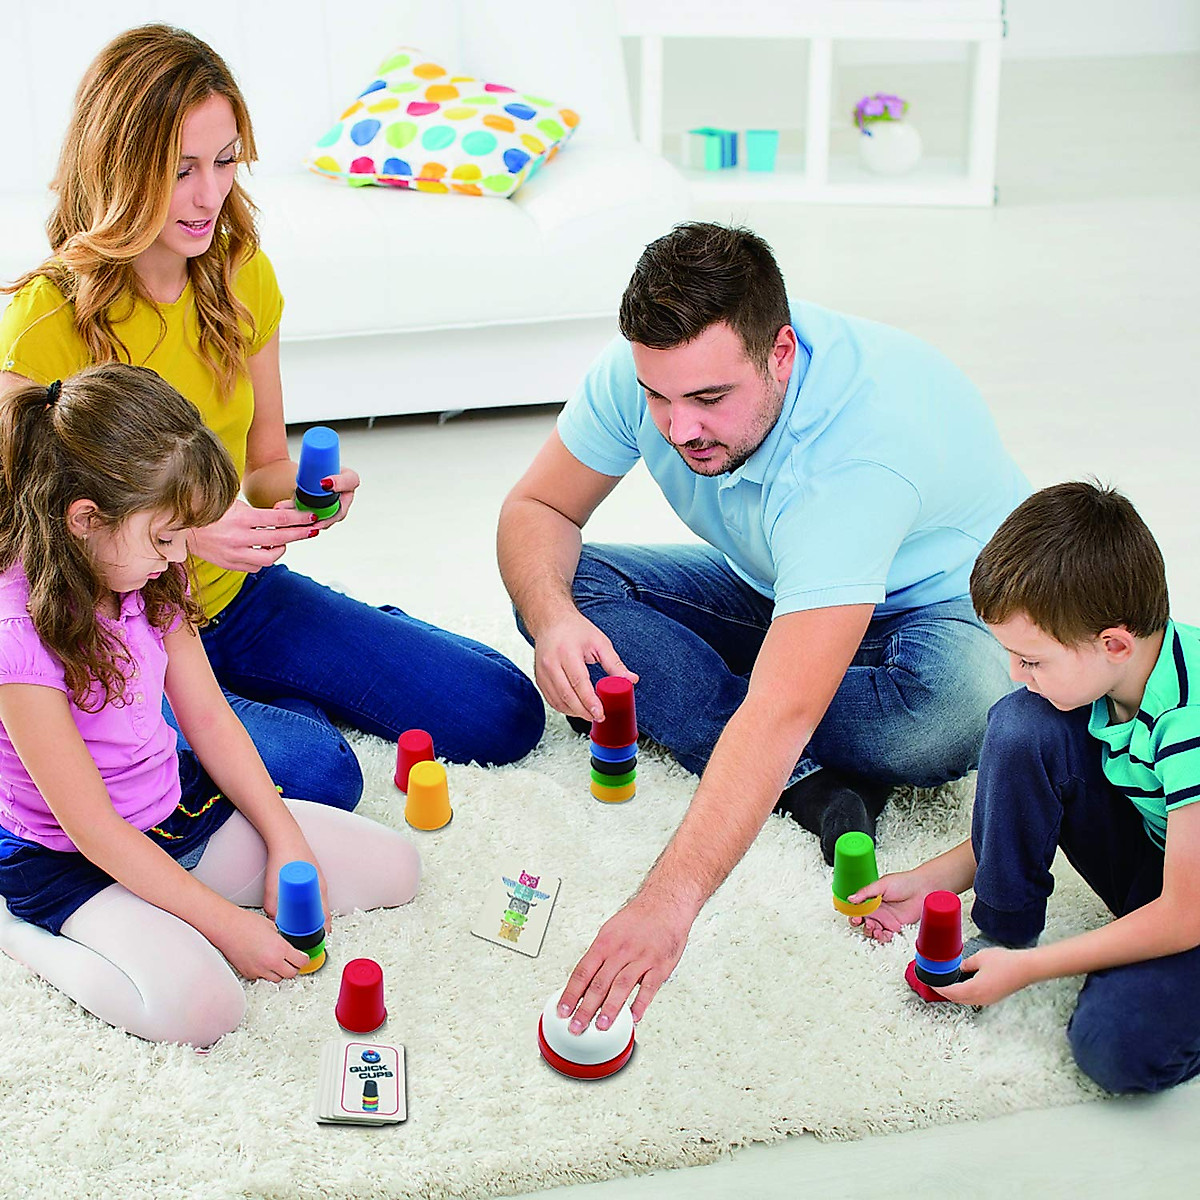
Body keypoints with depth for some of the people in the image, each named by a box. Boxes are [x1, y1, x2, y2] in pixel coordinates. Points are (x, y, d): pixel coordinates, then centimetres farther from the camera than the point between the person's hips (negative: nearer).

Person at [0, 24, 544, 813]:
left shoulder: (242, 275, -2)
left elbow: (264, 460, 7)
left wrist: (300, 486, -17)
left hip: (239, 594, 6)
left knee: (506, 713, 2)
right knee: (314, 772, -32)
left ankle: (260, 690, 17)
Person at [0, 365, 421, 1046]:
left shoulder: (149, 577, -5)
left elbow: (208, 716, 4)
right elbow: (94, 829, -25)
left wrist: (287, 844, -4)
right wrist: (226, 924, -22)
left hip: (183, 806, 8)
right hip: (68, 860, -8)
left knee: (393, 868, 4)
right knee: (197, 1007, -33)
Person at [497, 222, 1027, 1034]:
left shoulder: (857, 448, -41)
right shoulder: (652, 369, -23)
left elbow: (780, 713, -48)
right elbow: (538, 508, -10)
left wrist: (665, 905, -55)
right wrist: (551, 615, -34)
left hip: (936, 602, -6)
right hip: (773, 593, 6)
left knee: (960, 701, -42)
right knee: (557, 586, -18)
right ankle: (813, 784, -23)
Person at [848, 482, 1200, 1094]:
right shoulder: (1099, 673, -12)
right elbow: (1026, 803, 6)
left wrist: (1025, 970, -21)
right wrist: (930, 882, -2)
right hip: (1149, 863, 7)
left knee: (1115, 1043, -34)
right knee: (1021, 725, -17)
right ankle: (1004, 930, -3)